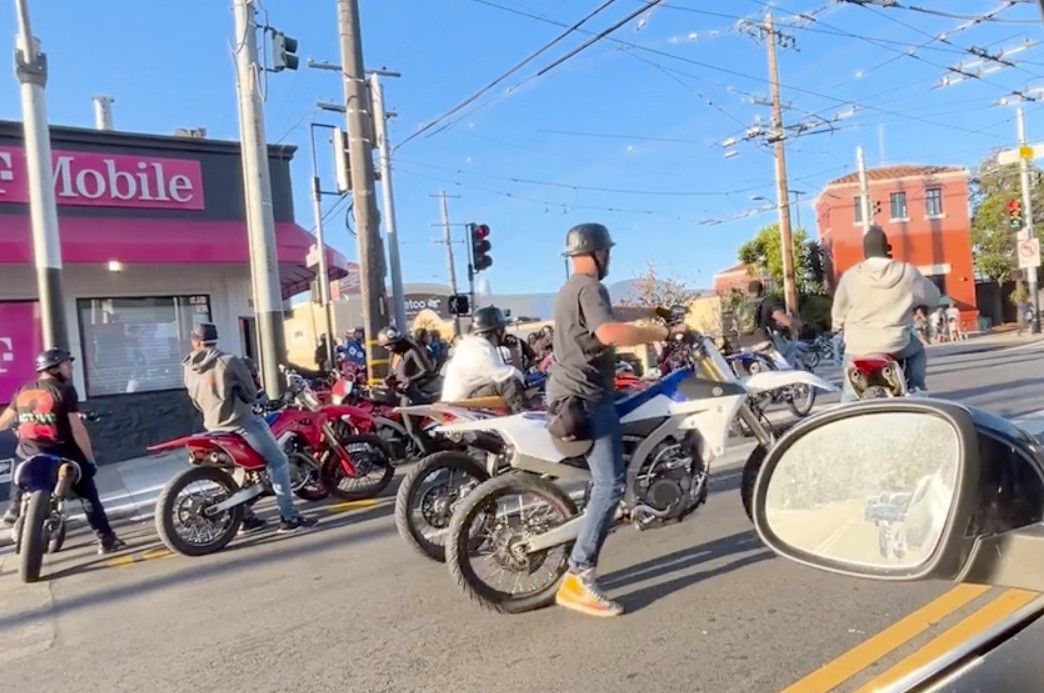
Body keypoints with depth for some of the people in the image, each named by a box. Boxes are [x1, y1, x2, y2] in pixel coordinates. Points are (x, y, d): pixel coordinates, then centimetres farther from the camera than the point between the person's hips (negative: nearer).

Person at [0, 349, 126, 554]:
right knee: (88, 495, 5)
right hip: (62, 454, -5)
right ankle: (106, 539, 3)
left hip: (29, 453, 5)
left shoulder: (22, 391, 7)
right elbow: (77, 429, -15)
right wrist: (90, 459, -8)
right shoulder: (65, 390, -10)